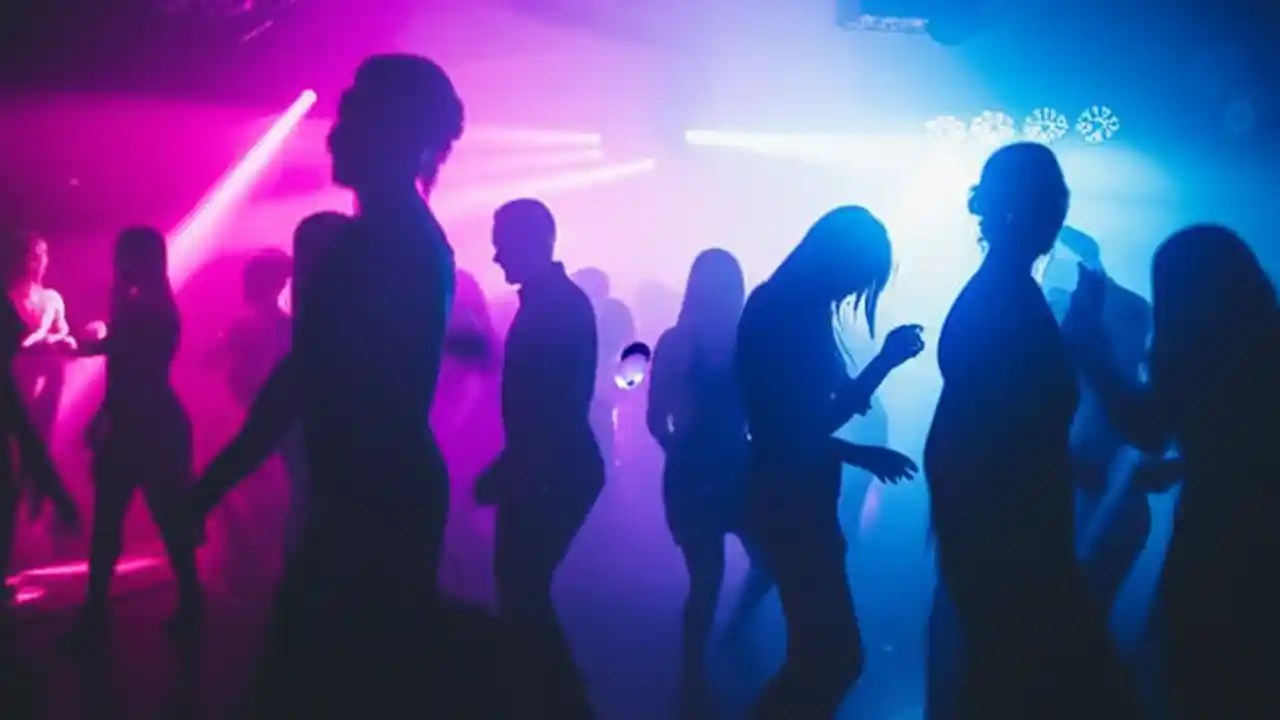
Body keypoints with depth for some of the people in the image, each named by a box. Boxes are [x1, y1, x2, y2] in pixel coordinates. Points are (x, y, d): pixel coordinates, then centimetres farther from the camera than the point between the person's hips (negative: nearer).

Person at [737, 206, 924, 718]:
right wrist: (885, 361, -19)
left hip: (794, 502, 10)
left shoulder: (790, 311, 11)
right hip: (792, 505, -10)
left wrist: (861, 454, 18)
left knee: (821, 651, 17)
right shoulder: (787, 315, -17)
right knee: (834, 656, -4)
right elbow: (804, 428, -21)